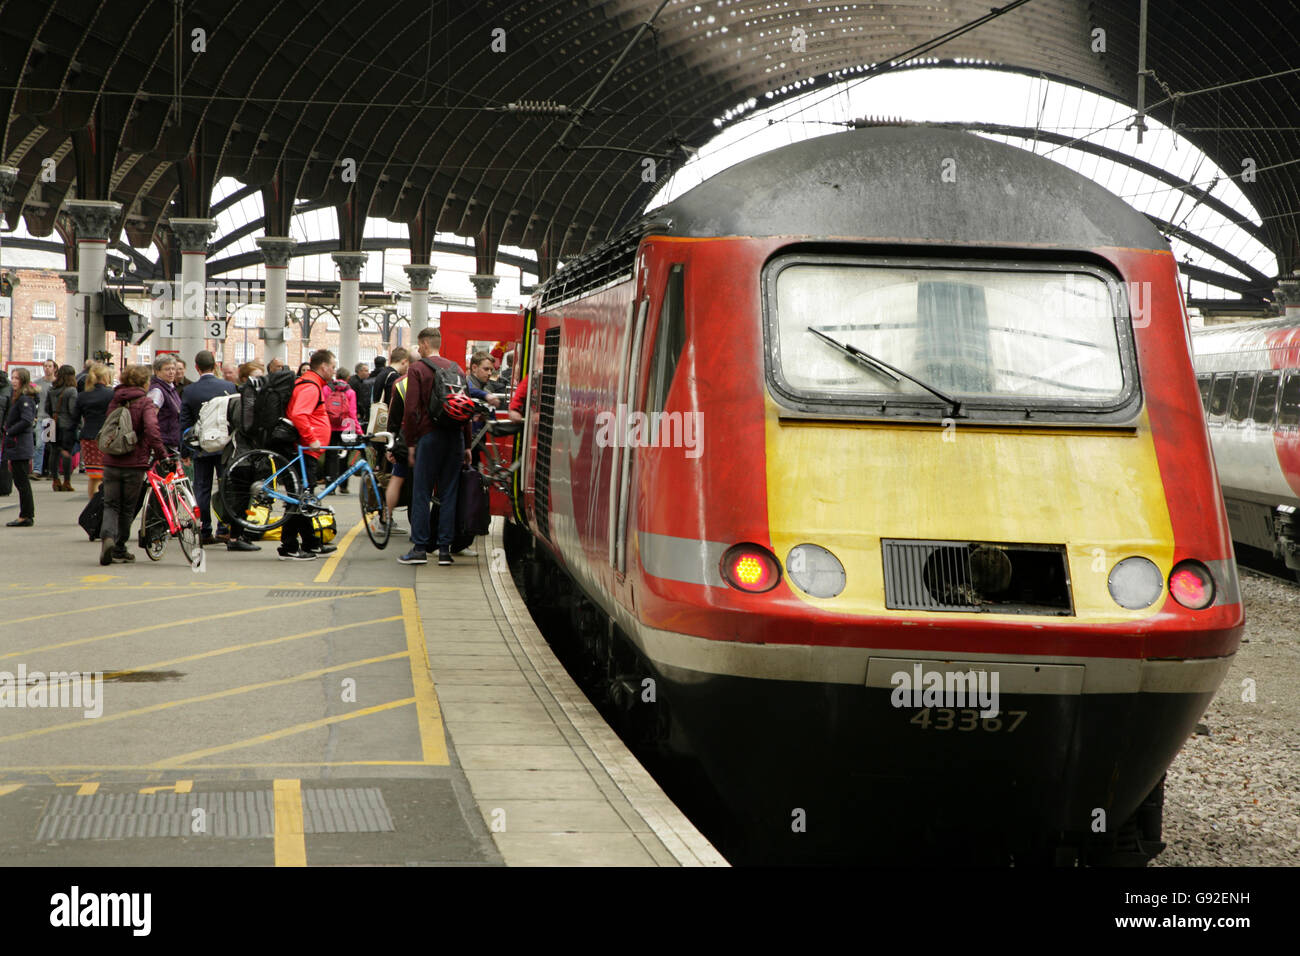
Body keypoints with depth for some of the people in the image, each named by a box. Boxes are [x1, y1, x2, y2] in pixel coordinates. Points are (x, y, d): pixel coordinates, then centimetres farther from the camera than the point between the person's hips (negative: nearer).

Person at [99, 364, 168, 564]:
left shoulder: (114, 402, 9)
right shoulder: (145, 403, -8)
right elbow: (151, 429, -23)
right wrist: (162, 454, -17)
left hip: (111, 463, 3)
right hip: (134, 464, -3)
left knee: (111, 505, 7)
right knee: (127, 508, 11)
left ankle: (107, 536, -21)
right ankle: (119, 550, 17)